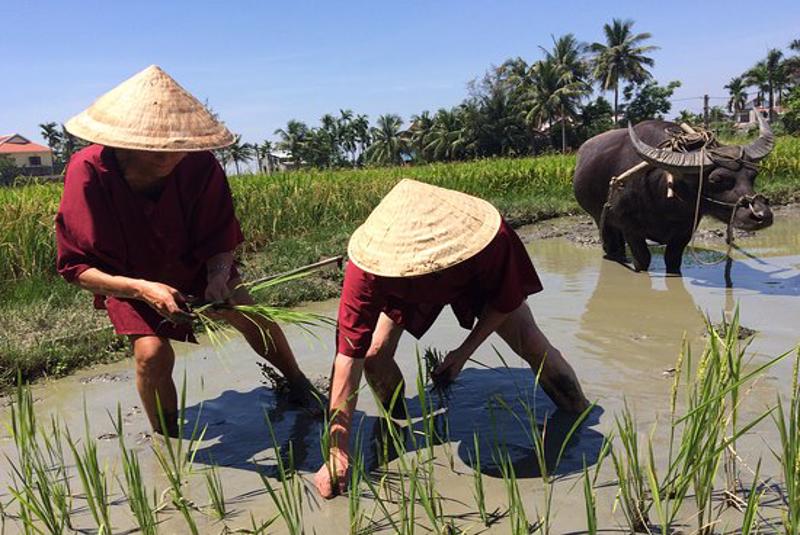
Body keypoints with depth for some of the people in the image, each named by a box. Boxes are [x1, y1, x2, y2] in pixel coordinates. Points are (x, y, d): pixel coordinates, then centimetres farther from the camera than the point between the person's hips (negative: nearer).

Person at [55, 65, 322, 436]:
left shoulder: (198, 164, -30)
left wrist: (219, 276, -37)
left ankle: (298, 385, 23)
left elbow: (221, 237, -16)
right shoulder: (89, 171, -34)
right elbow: (76, 266, -29)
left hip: (193, 262, 2)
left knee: (251, 317, -6)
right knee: (152, 353, -21)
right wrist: (142, 289, -43)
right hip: (125, 278, -2)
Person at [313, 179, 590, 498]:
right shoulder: (367, 267, -43)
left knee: (533, 346, -8)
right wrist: (337, 451, -40)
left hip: (479, 277, 0)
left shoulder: (491, 239, -43)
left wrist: (464, 352, -21)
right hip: (400, 288, 1)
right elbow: (349, 355, -40)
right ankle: (396, 423, 16)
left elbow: (507, 300, -20)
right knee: (374, 354, -17)